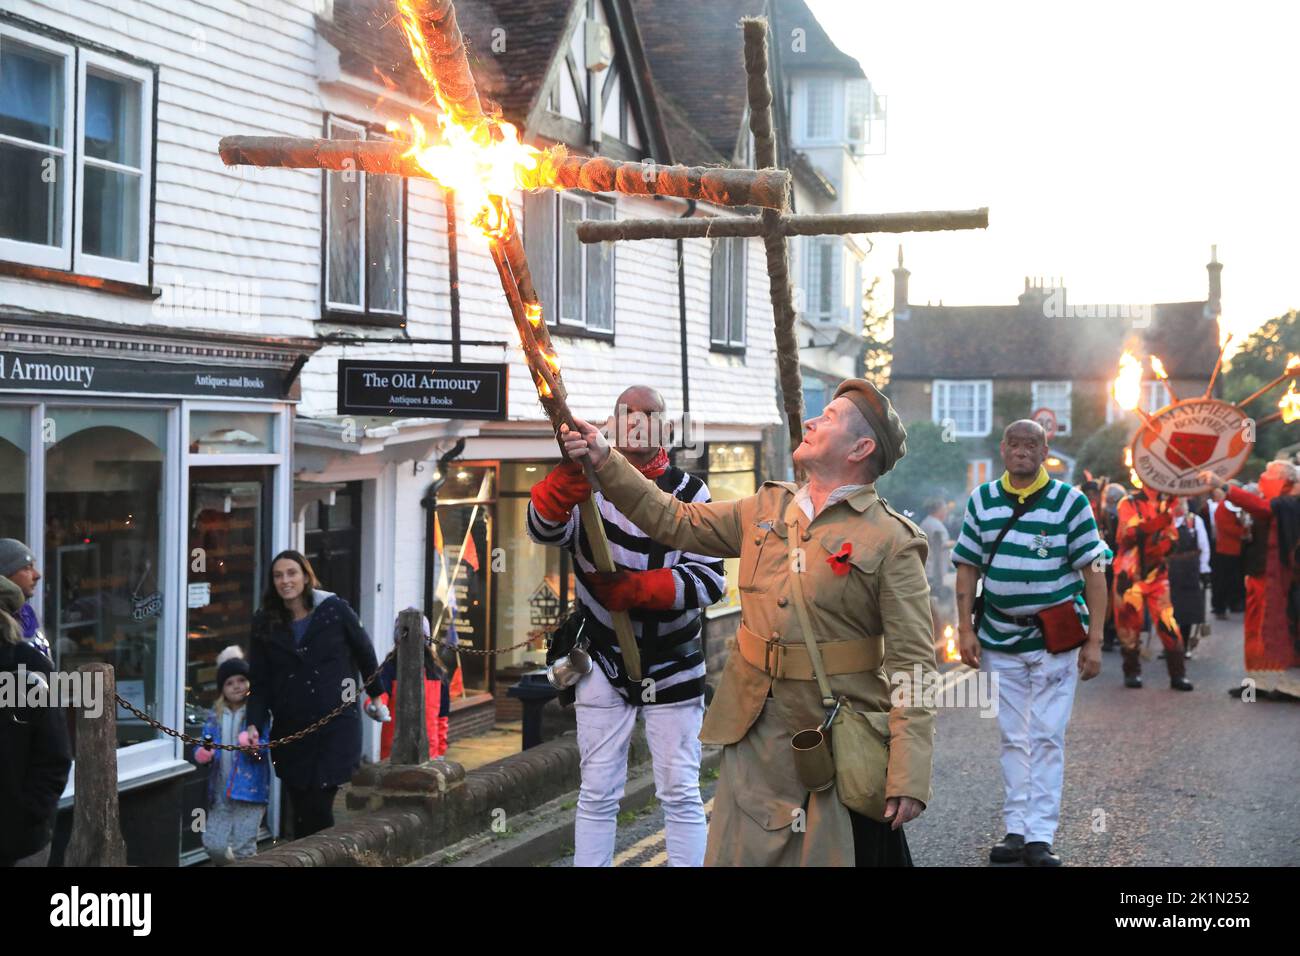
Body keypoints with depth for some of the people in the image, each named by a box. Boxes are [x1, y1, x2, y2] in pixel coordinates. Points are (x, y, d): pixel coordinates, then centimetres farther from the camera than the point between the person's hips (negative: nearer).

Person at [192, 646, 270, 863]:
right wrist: (202, 753, -13)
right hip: (220, 792, 4)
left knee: (243, 848, -10)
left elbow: (267, 746, -11)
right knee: (213, 845, -2)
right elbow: (205, 745, 11)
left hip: (248, 788, -4)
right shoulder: (215, 715, 12)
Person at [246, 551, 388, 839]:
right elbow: (259, 681, 5)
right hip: (290, 729, 3)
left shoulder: (335, 610, -1)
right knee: (301, 812, 5)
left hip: (336, 725, -3)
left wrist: (376, 695, 21)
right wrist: (254, 724, -8)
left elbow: (364, 652, 12)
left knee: (319, 807, -12)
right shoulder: (264, 624, 6)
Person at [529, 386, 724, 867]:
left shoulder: (690, 492, -5)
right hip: (603, 662, 1)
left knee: (680, 795, 4)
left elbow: (709, 579, -14)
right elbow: (545, 528, -24)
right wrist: (572, 471, -42)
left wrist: (633, 588, -25)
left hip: (673, 665, -1)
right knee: (597, 795, 6)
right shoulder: (589, 483, -3)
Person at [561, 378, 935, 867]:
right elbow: (676, 521, 17)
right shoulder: (765, 509, 9)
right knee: (737, 856, 9)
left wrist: (909, 779, -20)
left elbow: (913, 666, -13)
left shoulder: (893, 542, -10)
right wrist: (605, 461, 9)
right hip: (753, 737, 5)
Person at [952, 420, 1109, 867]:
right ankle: (1016, 830, 15)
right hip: (999, 639, 3)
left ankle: (1040, 836, 1)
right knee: (1013, 739, 9)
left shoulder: (1069, 502, -3)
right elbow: (967, 568, 9)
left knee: (1046, 738, -2)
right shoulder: (981, 501, 6)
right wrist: (965, 629, 0)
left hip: (1056, 638, -3)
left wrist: (1094, 641, -9)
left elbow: (1092, 572, -4)